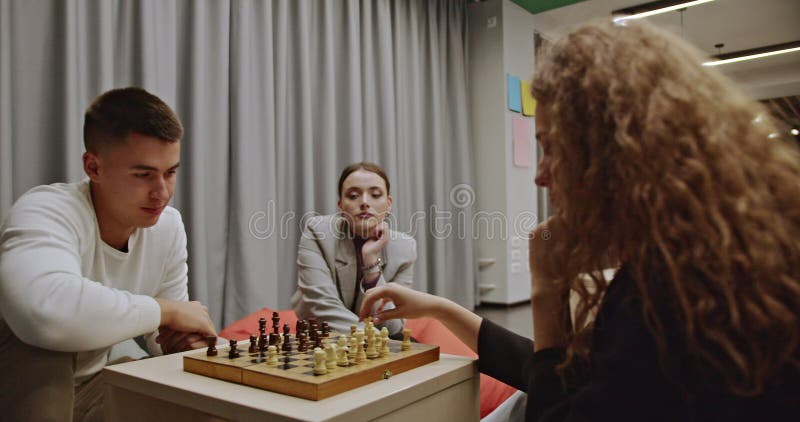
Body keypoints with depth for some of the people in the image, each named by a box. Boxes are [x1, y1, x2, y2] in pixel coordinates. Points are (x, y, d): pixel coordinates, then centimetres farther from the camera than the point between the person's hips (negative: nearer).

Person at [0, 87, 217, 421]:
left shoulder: (169, 226, -7)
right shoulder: (45, 211, -26)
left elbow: (162, 336, 4)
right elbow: (46, 309, -50)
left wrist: (184, 340, -20)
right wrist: (165, 310, -35)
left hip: (92, 386, 5)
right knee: (41, 332, -34)